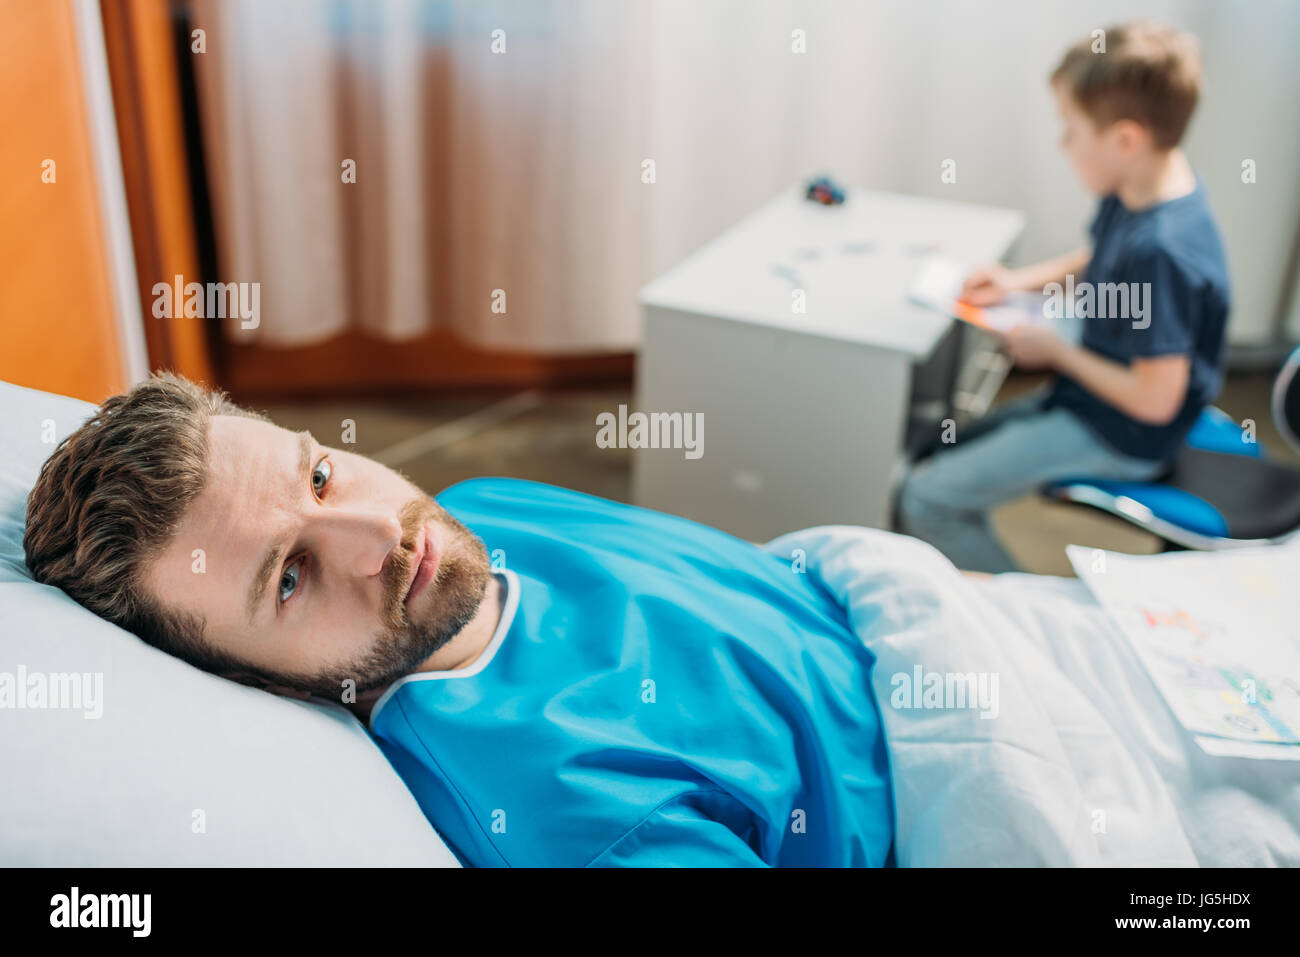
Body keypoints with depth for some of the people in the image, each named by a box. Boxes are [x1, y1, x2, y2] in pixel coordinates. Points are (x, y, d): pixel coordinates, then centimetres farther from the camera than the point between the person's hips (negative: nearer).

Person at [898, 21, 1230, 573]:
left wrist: (1056, 351, -16)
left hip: (1119, 438, -10)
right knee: (944, 454, 18)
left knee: (925, 502, -11)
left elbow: (1155, 399, -28)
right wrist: (1020, 280, 5)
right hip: (1086, 399, 10)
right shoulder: (1139, 188, -4)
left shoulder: (1162, 249, -33)